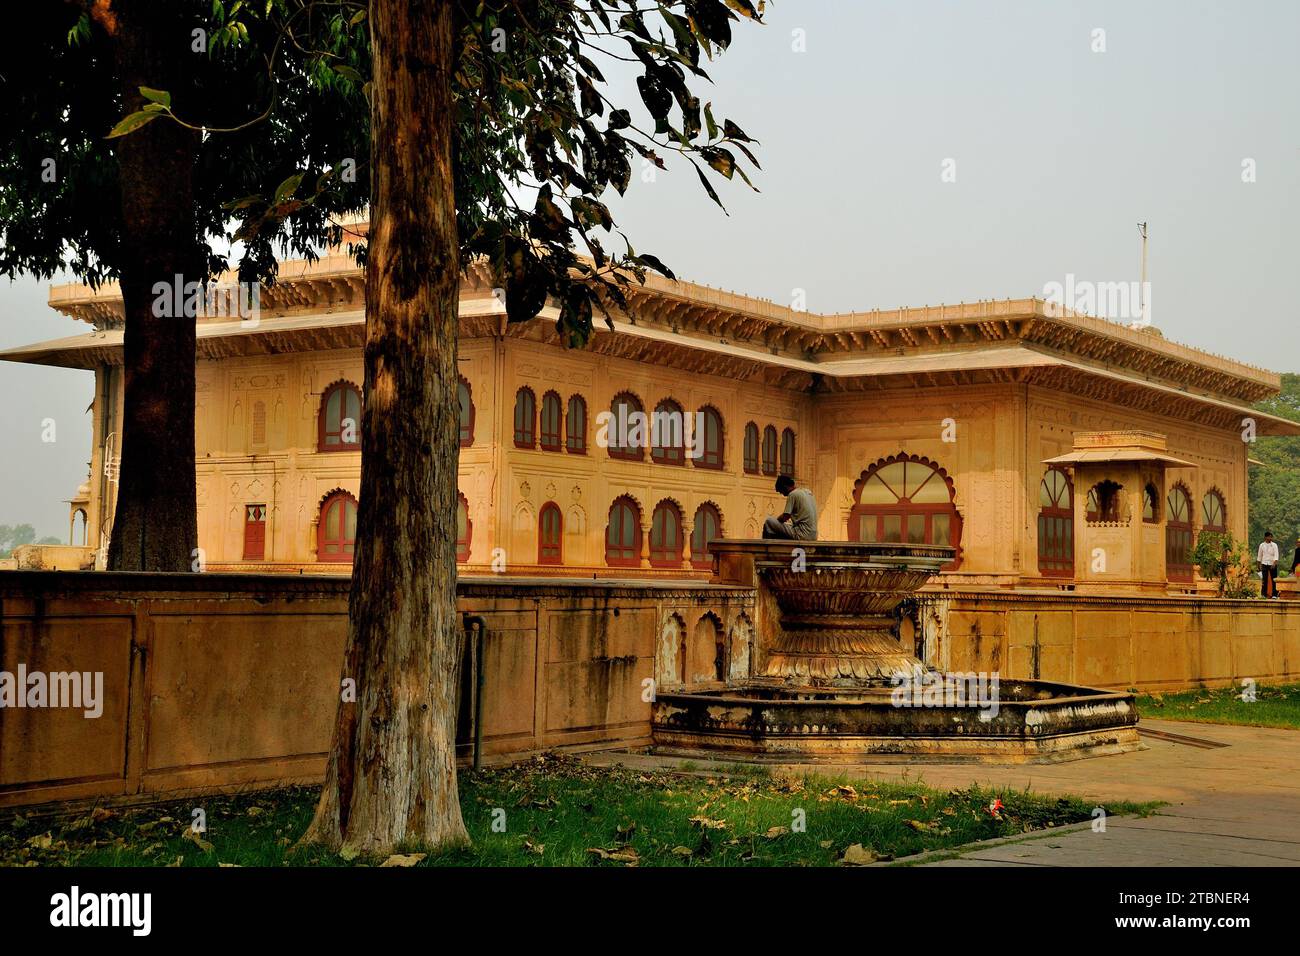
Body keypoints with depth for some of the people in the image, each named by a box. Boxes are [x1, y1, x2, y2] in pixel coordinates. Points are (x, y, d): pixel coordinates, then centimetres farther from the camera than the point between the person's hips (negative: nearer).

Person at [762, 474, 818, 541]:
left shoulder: (792, 494, -8)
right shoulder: (808, 492, 16)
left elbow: (784, 517, -10)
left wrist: (776, 519, 9)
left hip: (801, 535, -9)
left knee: (769, 521, -5)